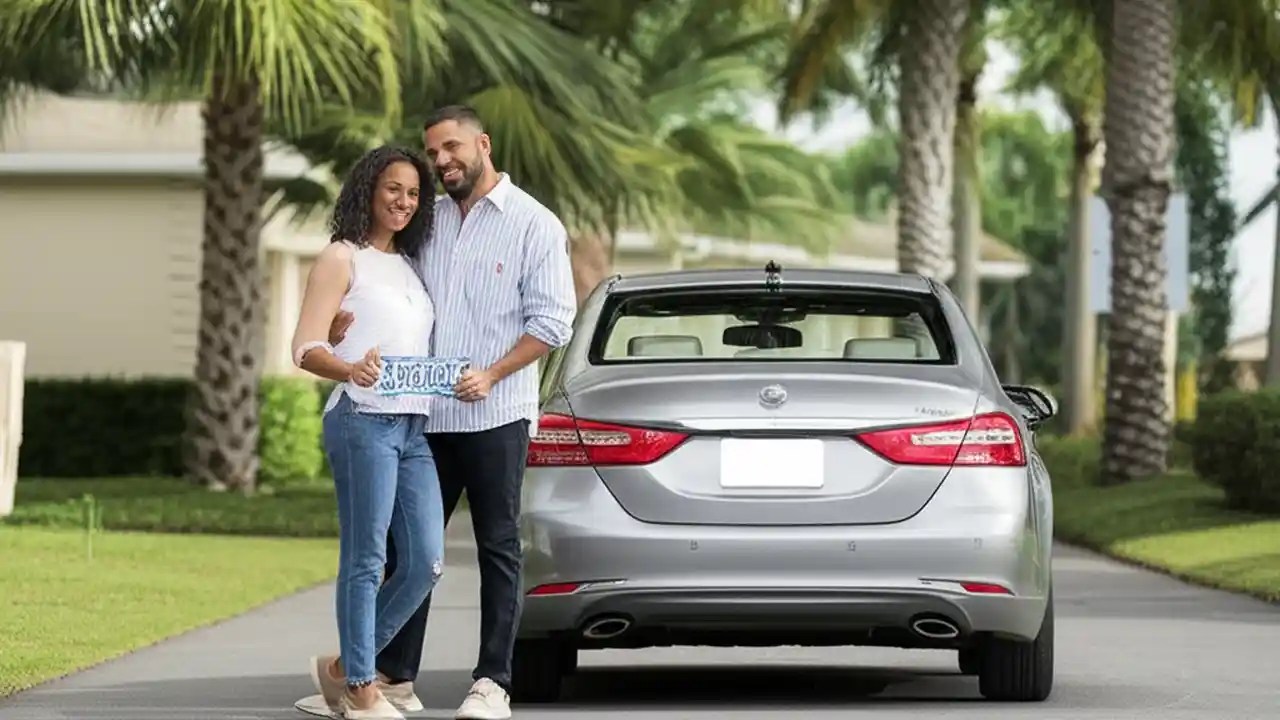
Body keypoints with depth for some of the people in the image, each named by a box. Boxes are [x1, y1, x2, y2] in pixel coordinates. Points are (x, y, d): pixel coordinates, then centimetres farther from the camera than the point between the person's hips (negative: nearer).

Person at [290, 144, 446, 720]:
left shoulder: (410, 265, 21)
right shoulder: (342, 259, 1)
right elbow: (306, 348, -8)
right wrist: (351, 370, -28)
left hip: (413, 428, 7)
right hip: (363, 421, -7)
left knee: (426, 563, 3)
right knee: (366, 561, -6)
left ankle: (344, 667, 16)